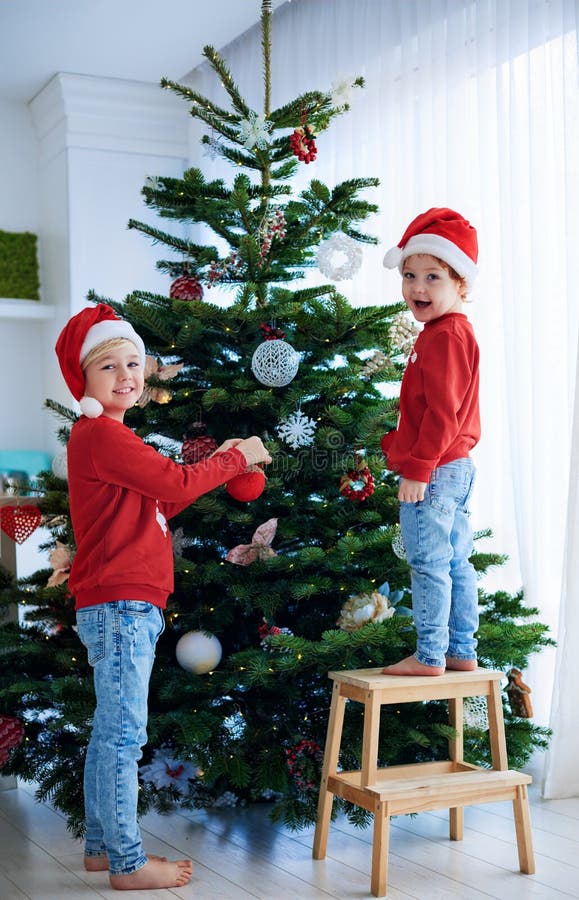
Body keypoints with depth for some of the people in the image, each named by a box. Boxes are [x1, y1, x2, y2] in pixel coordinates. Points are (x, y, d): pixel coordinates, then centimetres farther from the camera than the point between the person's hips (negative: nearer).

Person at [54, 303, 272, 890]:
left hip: (124, 606, 11)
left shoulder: (106, 437, 20)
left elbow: (158, 506, 19)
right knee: (123, 736, -5)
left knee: (110, 734, 15)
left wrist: (215, 465, 10)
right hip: (119, 605, -11)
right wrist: (238, 457, -1)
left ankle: (101, 846, 25)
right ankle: (127, 864, 3)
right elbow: (176, 483, -15)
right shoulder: (100, 435, -13)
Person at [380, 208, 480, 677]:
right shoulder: (454, 333, 17)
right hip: (456, 467, 11)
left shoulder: (444, 337, -15)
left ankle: (430, 655, 2)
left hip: (434, 472, -11)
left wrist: (417, 468, -21)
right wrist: (406, 452, 23)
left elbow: (442, 412, -21)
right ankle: (462, 652, 21)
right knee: (456, 564, 14)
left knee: (429, 564, -4)